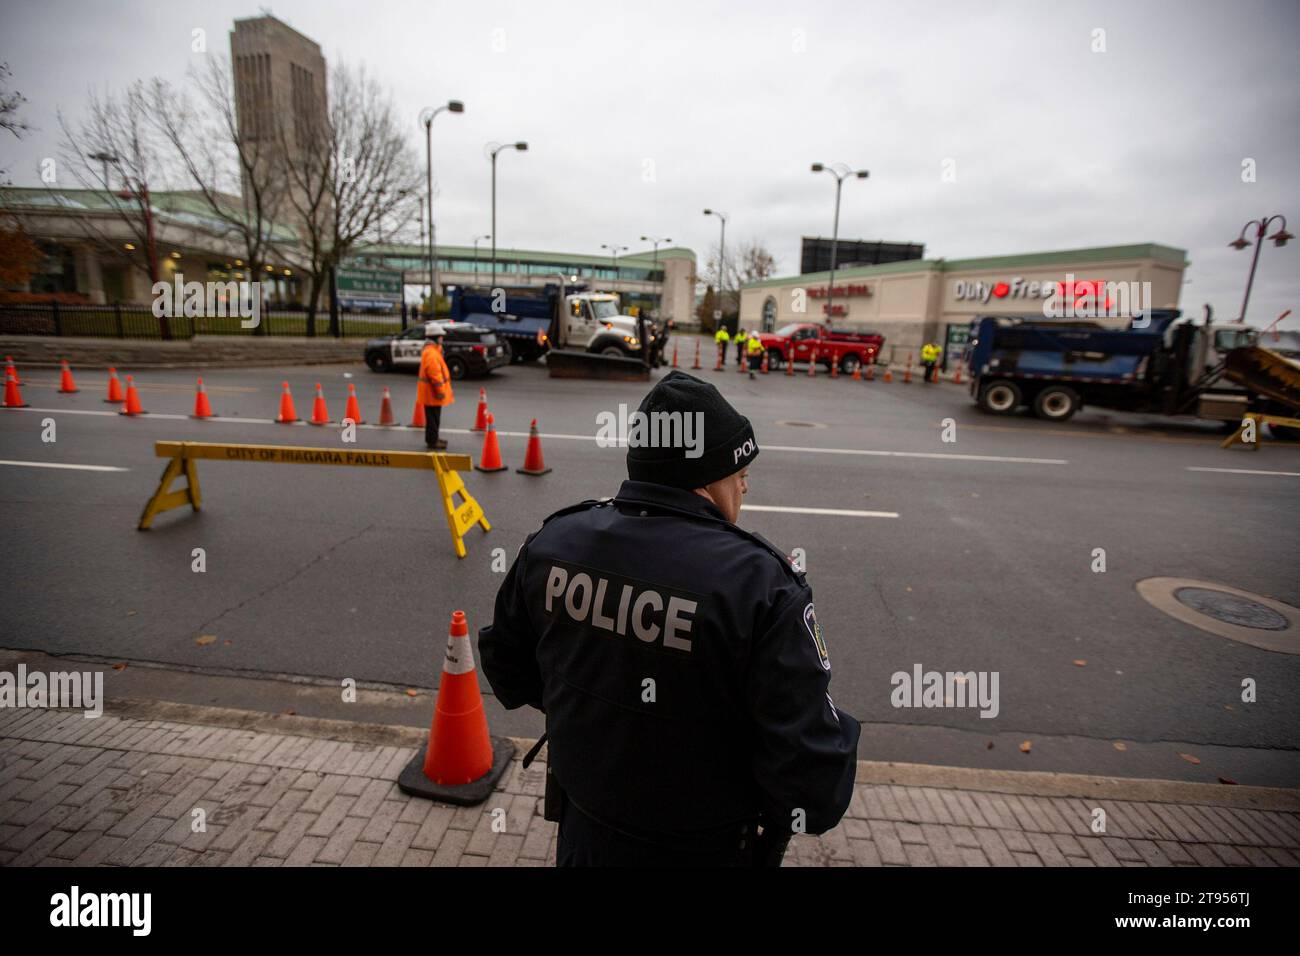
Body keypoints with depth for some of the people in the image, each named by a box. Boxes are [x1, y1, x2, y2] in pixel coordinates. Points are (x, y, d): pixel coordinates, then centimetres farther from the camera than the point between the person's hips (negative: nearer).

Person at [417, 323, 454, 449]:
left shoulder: (432, 350, 16)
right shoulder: (431, 352, -20)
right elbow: (434, 373, -25)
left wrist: (441, 389, 24)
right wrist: (440, 390, -21)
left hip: (432, 391, 11)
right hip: (432, 392, -11)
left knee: (434, 417, 19)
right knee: (433, 418, -3)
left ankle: (433, 438, 29)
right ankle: (432, 441, 3)